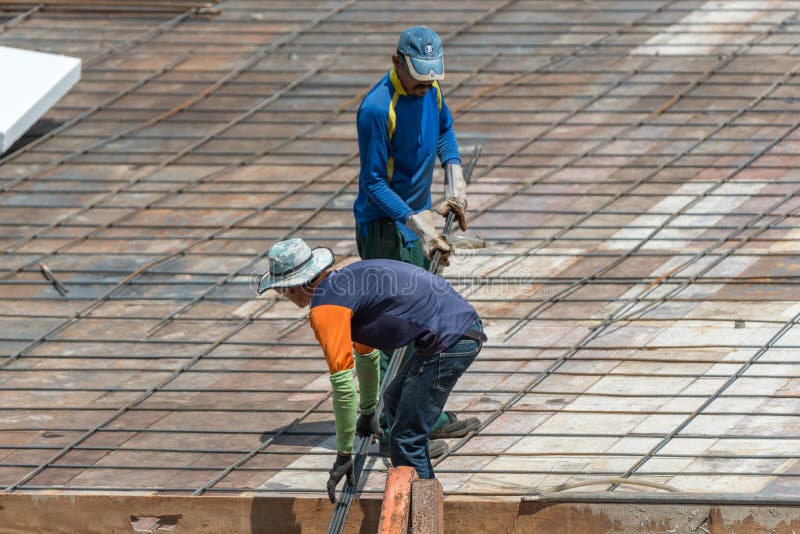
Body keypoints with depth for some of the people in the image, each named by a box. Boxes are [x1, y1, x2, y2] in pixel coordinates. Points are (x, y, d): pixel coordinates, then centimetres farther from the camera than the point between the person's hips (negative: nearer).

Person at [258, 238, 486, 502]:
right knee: (395, 400, 27)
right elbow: (366, 352, 36)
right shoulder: (344, 280, 20)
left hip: (448, 340, -10)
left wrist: (344, 454, -8)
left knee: (406, 438, -4)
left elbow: (343, 383, -14)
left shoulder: (325, 309, -11)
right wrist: (367, 413, 48)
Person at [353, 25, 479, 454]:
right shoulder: (377, 109, -25)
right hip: (384, 225, -9)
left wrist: (455, 178, 5)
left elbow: (444, 128, 21)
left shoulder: (430, 89, 0)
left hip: (417, 218, 9)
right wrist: (418, 225, -30)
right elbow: (373, 184, -23)